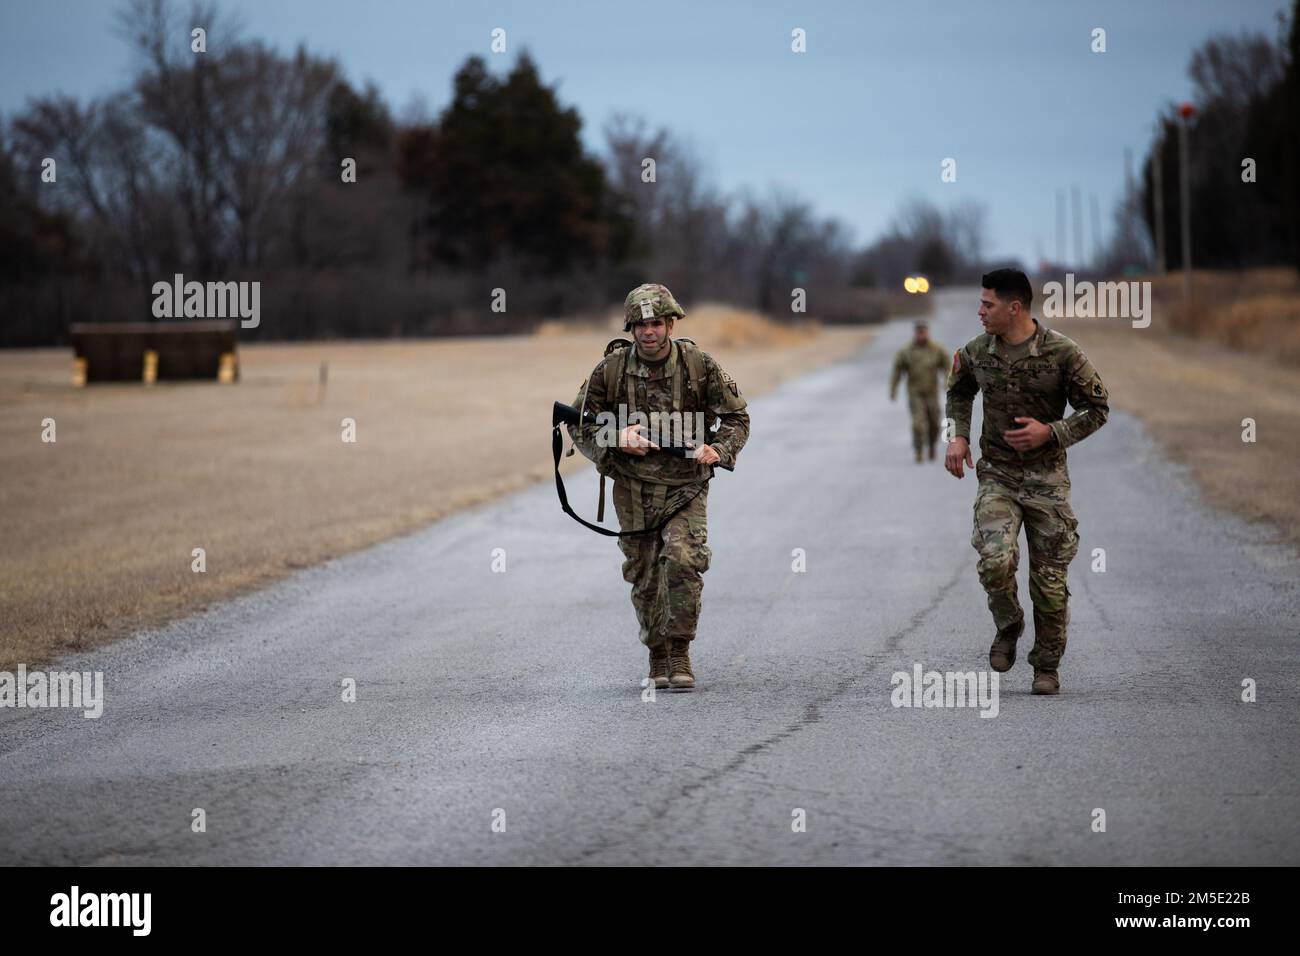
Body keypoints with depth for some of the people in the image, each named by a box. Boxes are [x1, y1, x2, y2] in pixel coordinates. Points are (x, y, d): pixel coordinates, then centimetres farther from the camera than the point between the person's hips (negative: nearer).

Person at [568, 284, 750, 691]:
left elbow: (736, 417, 4)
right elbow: (579, 424, 2)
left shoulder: (699, 364, -6)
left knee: (683, 560, -21)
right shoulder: (611, 369, -5)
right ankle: (658, 658, 23)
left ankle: (680, 653, -9)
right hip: (633, 487, 1)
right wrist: (618, 439, -16)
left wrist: (719, 451, -14)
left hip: (685, 486, -1)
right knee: (644, 577, 6)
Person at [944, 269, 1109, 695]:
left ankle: (1047, 667, 19)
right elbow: (958, 392, 21)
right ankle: (1008, 625, 10)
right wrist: (958, 436, 4)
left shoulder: (1062, 353, -12)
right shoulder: (976, 352, -1)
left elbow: (1097, 409, -3)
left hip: (1046, 478, -2)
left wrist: (1050, 432, -16)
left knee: (1049, 579, 1)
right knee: (995, 560, -21)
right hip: (997, 474, 2)